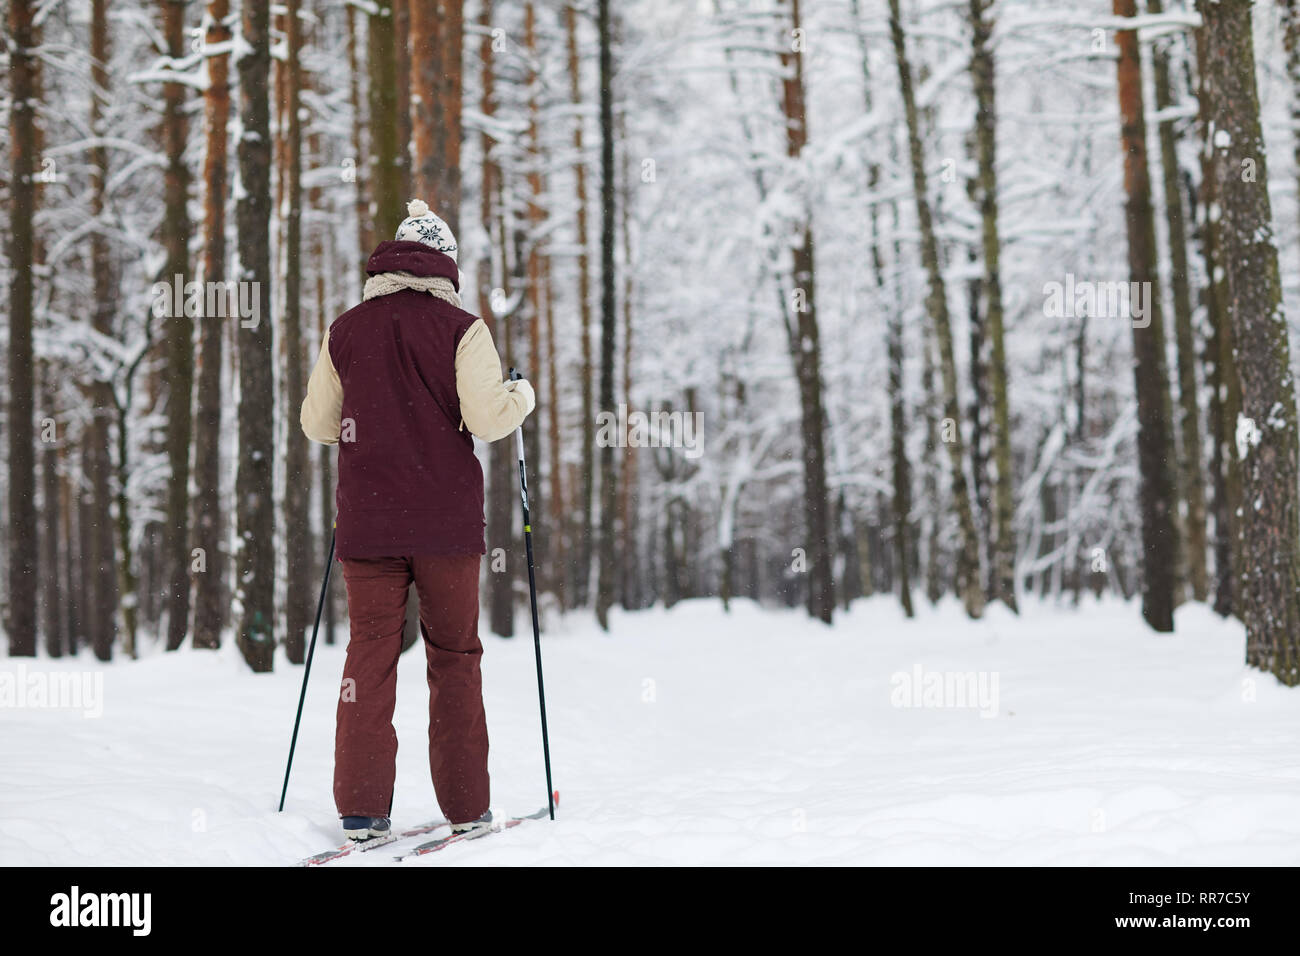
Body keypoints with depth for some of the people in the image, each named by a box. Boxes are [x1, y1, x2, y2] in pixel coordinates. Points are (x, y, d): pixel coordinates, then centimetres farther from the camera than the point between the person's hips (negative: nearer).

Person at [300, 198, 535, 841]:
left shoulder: (346, 330, 5)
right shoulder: (461, 328, -4)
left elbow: (317, 423, 11)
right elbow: (486, 417, -13)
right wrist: (522, 395, 8)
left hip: (367, 521, 2)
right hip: (445, 521, -2)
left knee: (369, 654, 5)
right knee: (454, 656, 8)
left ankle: (362, 809, 0)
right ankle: (464, 806, 10)